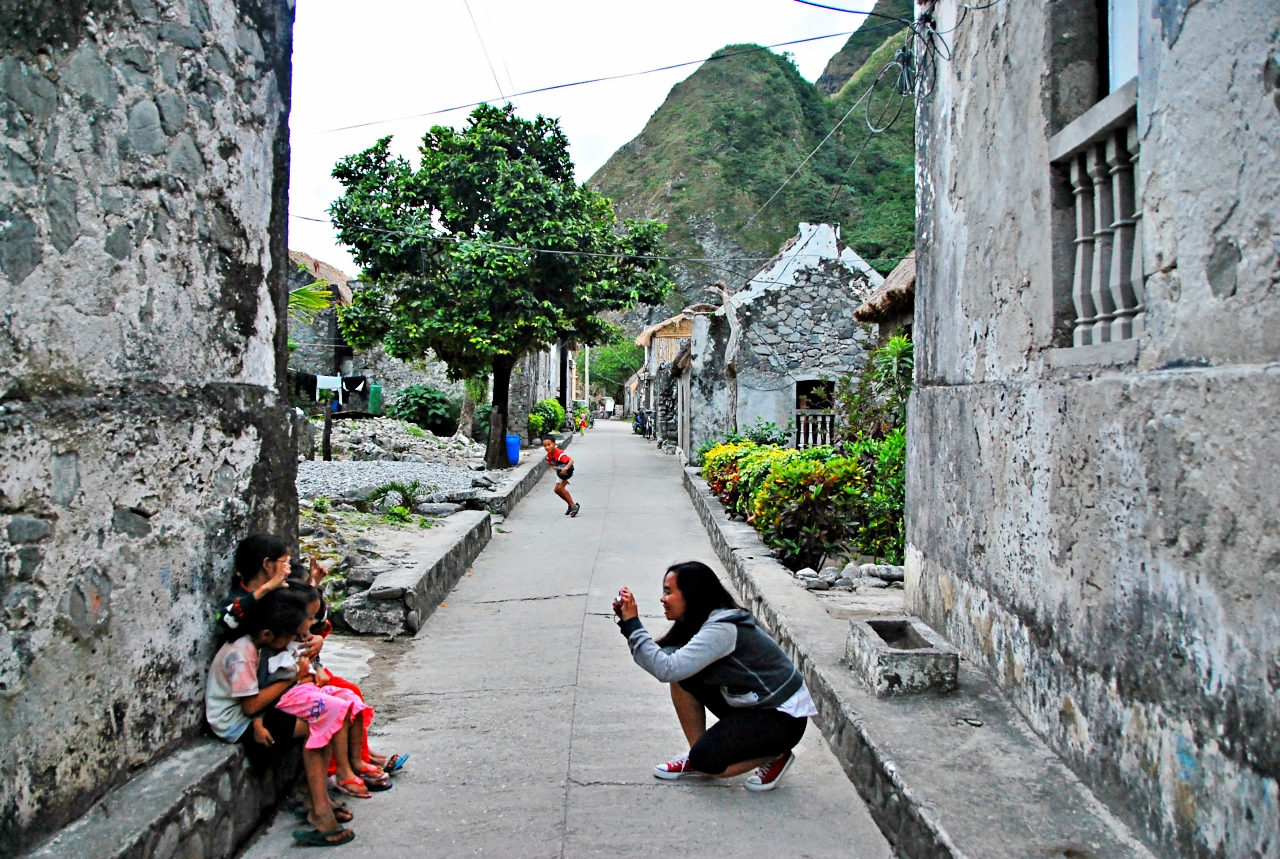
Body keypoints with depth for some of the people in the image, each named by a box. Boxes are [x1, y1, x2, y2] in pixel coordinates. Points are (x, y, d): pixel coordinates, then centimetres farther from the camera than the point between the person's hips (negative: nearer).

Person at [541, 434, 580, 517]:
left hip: (568, 471, -9)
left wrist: (566, 468, -65)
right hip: (560, 471, 9)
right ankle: (570, 505, 25)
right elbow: (551, 465, 0)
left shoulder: (560, 454, -37)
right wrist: (556, 468, -24)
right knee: (557, 490, 9)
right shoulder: (548, 455, -11)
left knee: (560, 487, -22)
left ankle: (574, 506, -14)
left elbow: (571, 460, -46)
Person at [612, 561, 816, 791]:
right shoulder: (694, 622, 1)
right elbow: (659, 657, -6)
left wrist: (633, 623, -30)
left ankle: (775, 756, 3)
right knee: (682, 677, -6)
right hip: (748, 703, 9)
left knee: (706, 761, -22)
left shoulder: (722, 630, -28)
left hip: (784, 716, -9)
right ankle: (696, 757, 8)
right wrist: (627, 623, -12)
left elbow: (666, 669, -37)